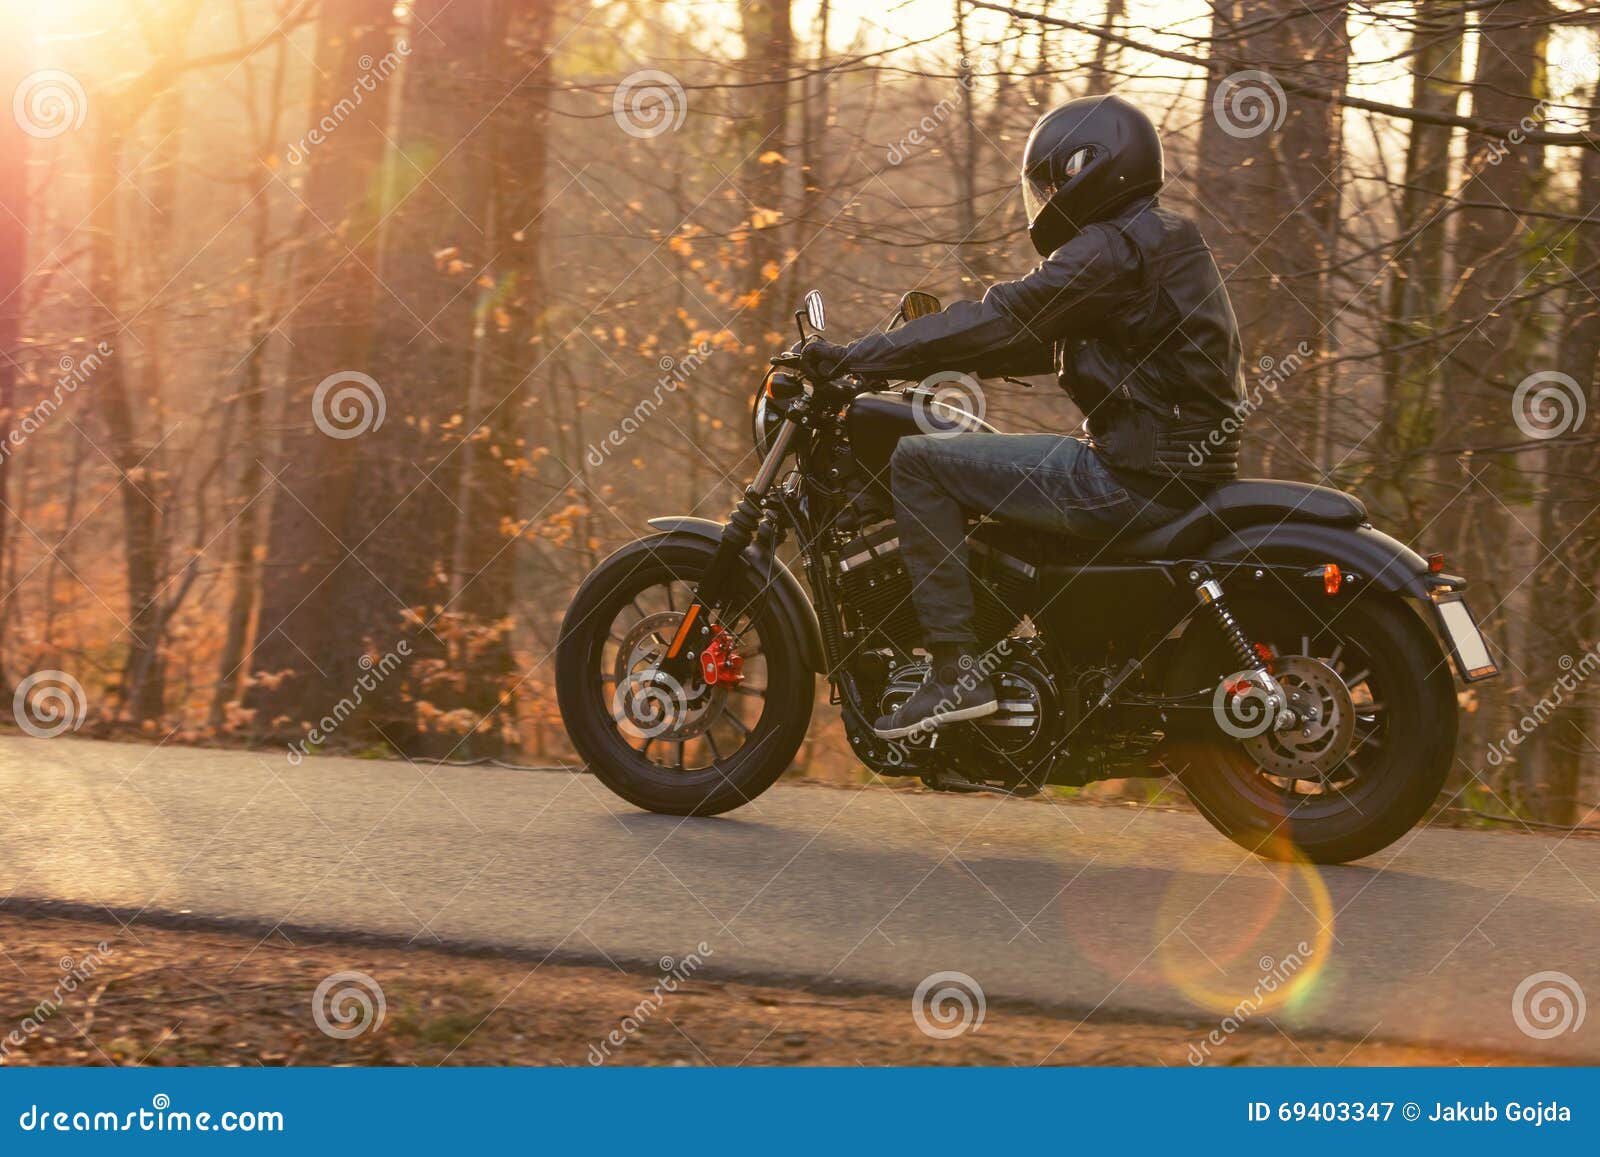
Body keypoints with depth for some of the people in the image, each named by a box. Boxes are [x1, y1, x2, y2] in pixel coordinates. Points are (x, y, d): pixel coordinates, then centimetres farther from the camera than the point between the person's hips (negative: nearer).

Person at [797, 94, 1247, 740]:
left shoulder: (1111, 250, -13)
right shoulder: (1158, 239, 19)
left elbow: (1001, 322, -17)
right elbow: (1039, 340, 24)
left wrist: (854, 359, -14)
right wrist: (929, 354, 21)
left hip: (1134, 478, -10)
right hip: (1184, 463, 10)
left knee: (918, 464, -8)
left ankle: (956, 671, -13)